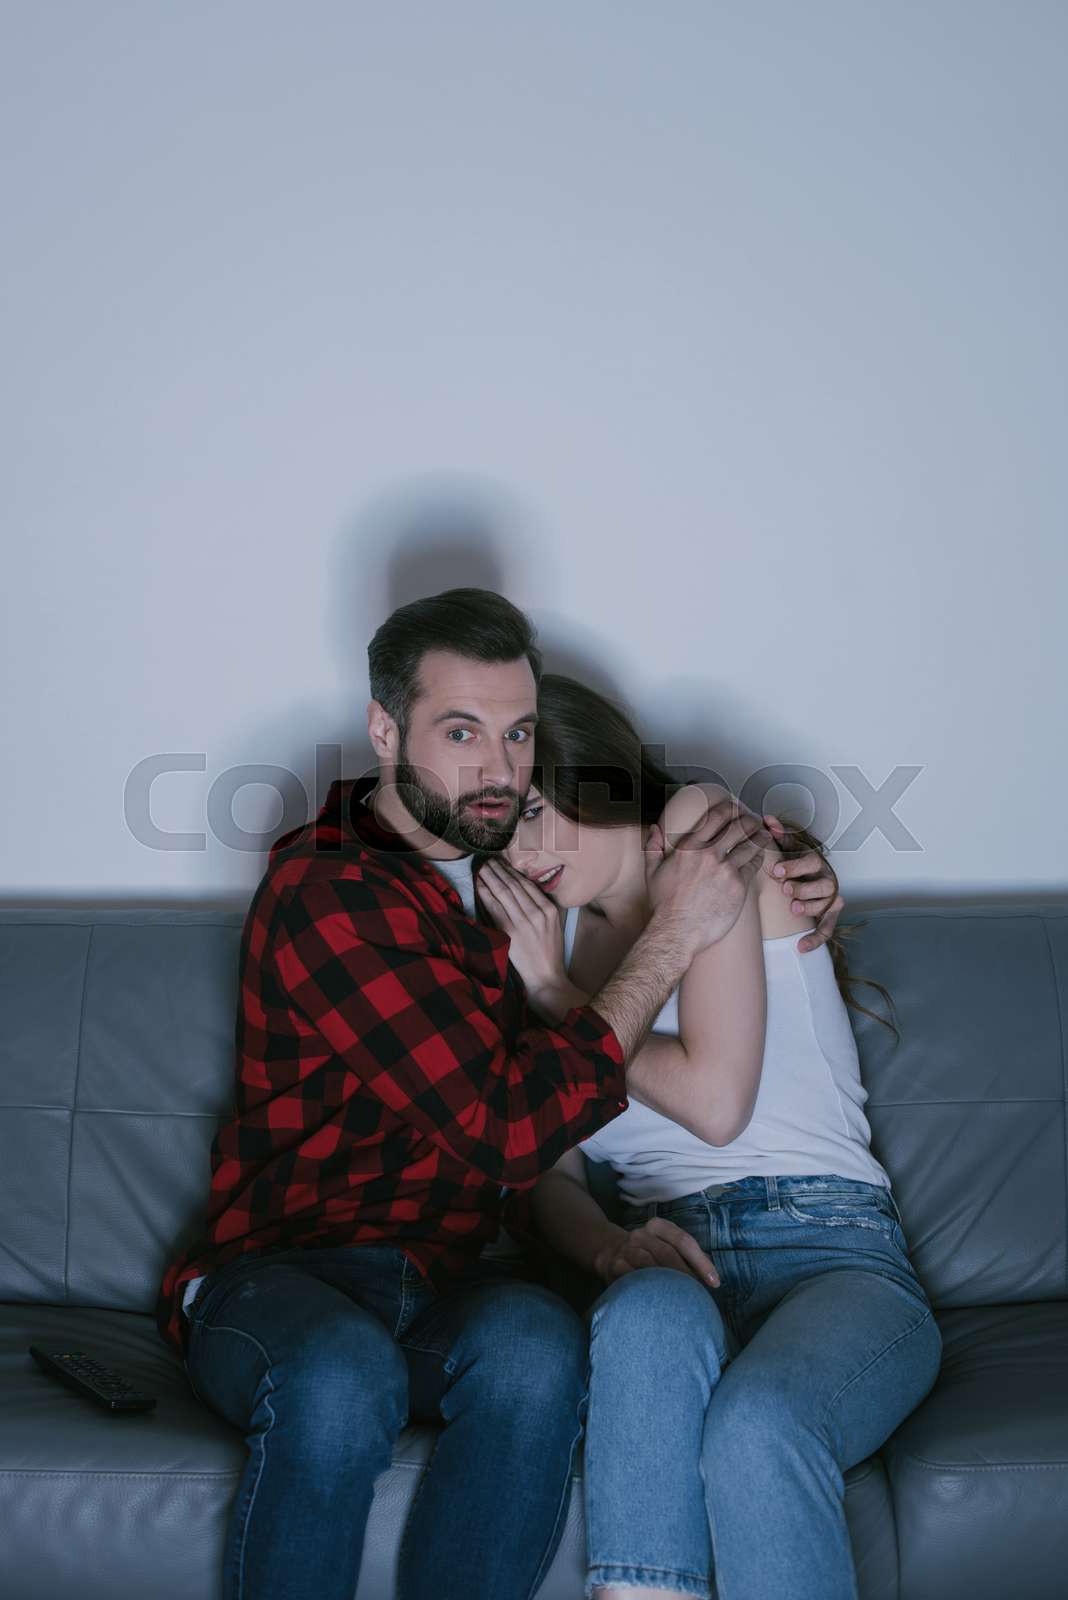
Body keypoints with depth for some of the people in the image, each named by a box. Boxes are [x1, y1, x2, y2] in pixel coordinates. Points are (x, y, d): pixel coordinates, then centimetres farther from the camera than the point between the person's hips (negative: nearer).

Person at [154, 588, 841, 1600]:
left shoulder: (508, 868, 10)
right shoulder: (326, 896, -14)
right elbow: (511, 1126, -21)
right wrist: (672, 935, -16)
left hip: (446, 1288, 5)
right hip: (278, 1277, -5)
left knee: (533, 1343, -31)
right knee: (344, 1374, -39)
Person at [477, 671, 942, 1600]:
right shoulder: (551, 938, 20)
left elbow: (716, 1098, -7)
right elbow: (549, 1179, 11)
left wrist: (557, 995, 3)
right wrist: (609, 1246, -12)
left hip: (833, 1252, -3)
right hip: (672, 1256, 3)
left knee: (752, 1428, -36)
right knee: (651, 1311, -35)